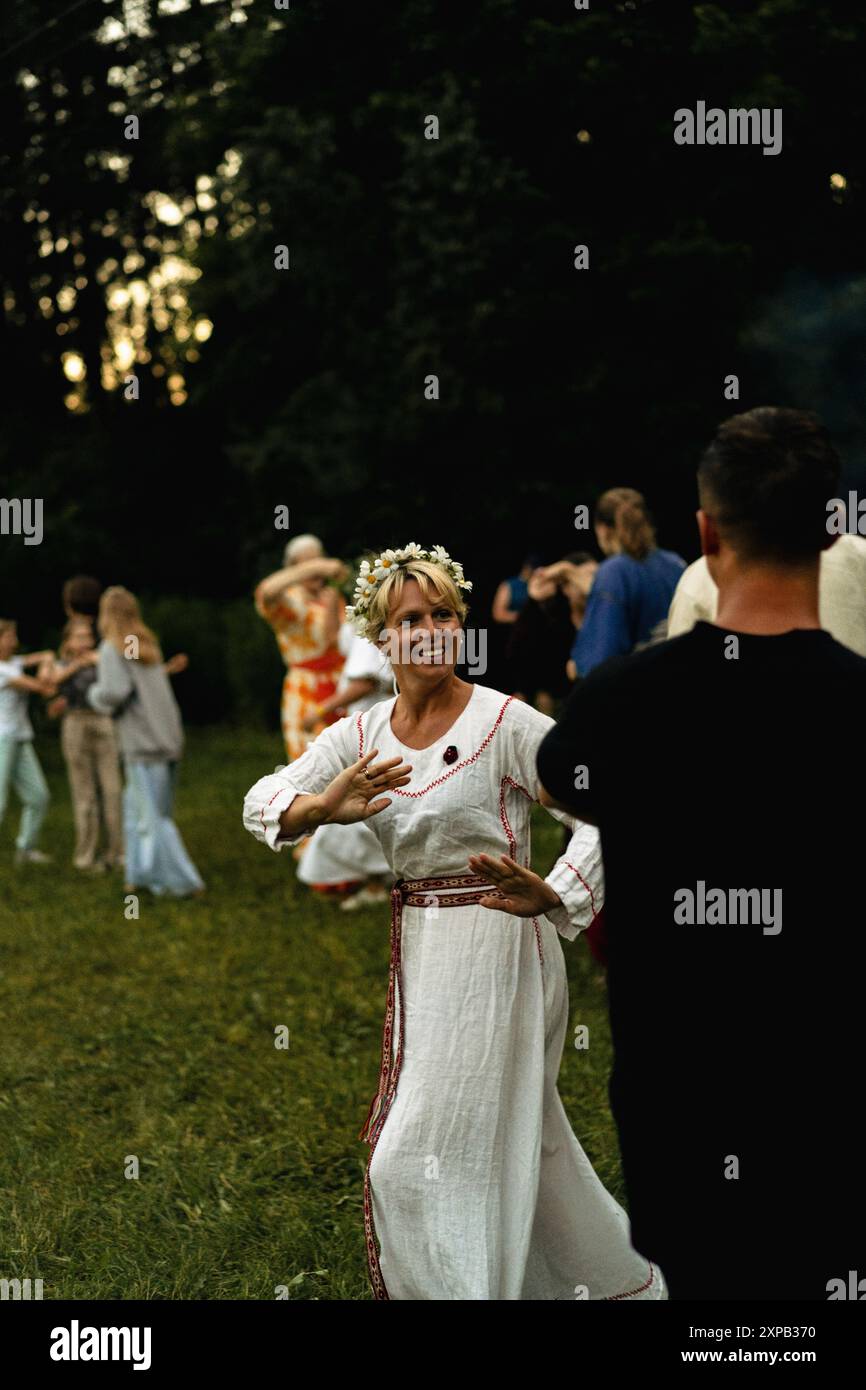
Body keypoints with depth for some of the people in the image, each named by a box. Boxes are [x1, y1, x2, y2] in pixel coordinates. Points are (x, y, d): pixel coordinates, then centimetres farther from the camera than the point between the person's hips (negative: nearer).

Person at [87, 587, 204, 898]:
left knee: (152, 817, -3)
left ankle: (181, 881, -5)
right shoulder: (147, 645, 15)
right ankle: (142, 873, 18)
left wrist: (95, 694, 1)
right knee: (135, 805, 18)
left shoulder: (112, 649, -8)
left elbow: (115, 691, -21)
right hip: (167, 738, 8)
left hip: (143, 744, -8)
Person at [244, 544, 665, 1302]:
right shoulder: (361, 734, 5)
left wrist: (551, 895, -31)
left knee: (425, 1164, -9)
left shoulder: (506, 722, -12)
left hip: (496, 953, -7)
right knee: (524, 1145, 21)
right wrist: (323, 807, -26)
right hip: (416, 955, 7)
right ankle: (621, 1278, 41)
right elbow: (261, 802, -4)